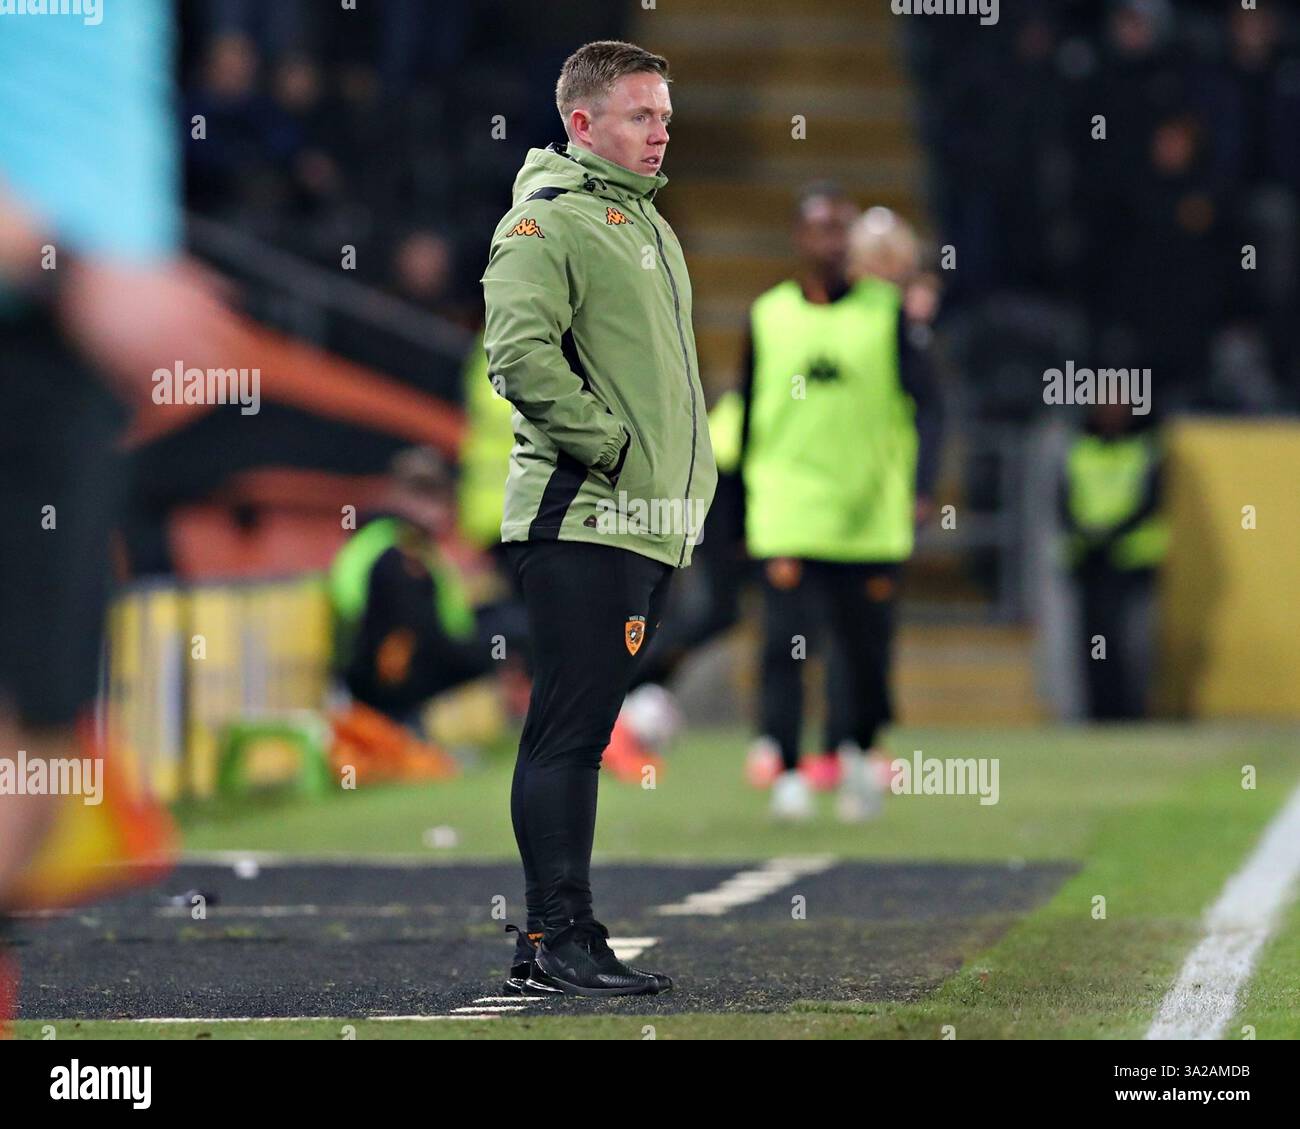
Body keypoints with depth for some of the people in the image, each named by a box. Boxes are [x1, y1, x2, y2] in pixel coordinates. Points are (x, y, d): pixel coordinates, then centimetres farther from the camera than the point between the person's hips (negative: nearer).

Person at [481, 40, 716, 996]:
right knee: (569, 730, -8)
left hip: (648, 523, 9)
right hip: (582, 521, -9)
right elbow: (520, 354, -23)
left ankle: (550, 937, 15)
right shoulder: (548, 219, -9)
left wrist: (685, 491, 18)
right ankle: (560, 936, -6)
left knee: (581, 731, 11)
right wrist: (610, 445, -19)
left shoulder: (645, 219, 21)